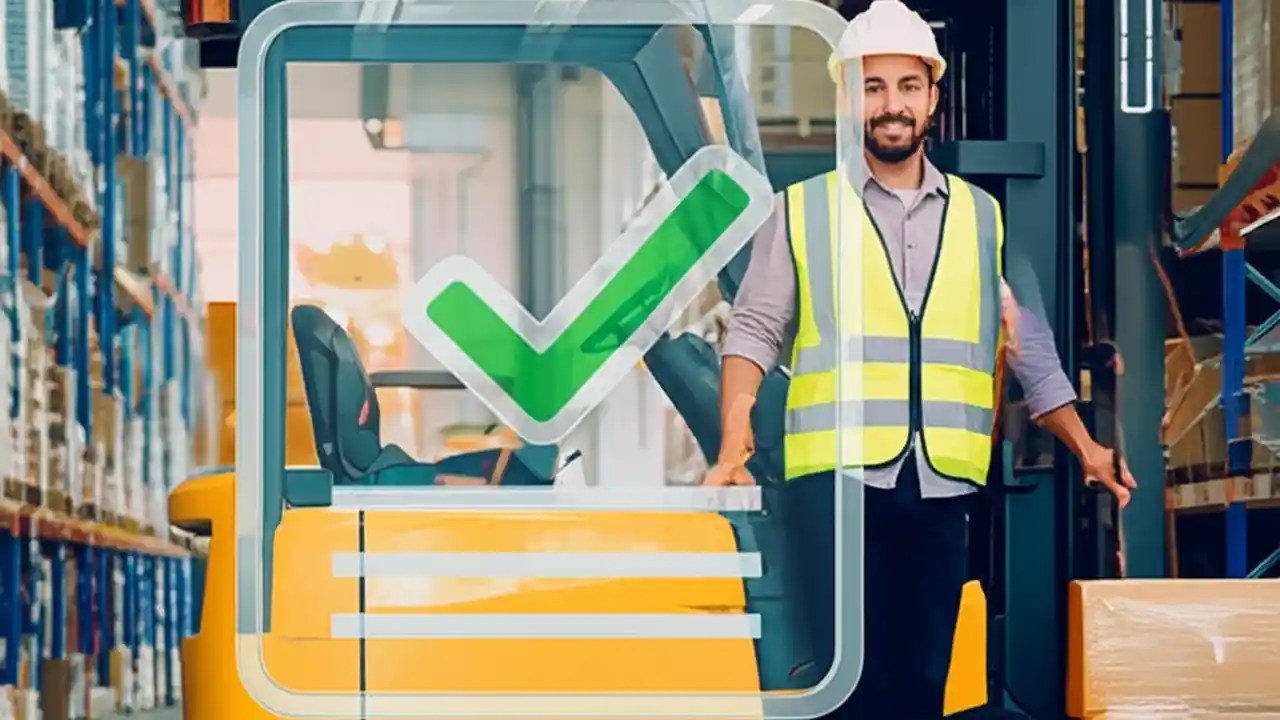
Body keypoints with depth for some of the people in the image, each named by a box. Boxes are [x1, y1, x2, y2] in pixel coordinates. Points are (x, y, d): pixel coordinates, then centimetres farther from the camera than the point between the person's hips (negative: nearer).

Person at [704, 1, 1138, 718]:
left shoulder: (983, 216, 14)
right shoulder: (803, 210, 7)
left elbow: (1028, 343, 17)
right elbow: (755, 329, 1)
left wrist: (1086, 448, 11)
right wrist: (733, 450, -11)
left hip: (943, 480, 3)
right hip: (836, 476, -3)